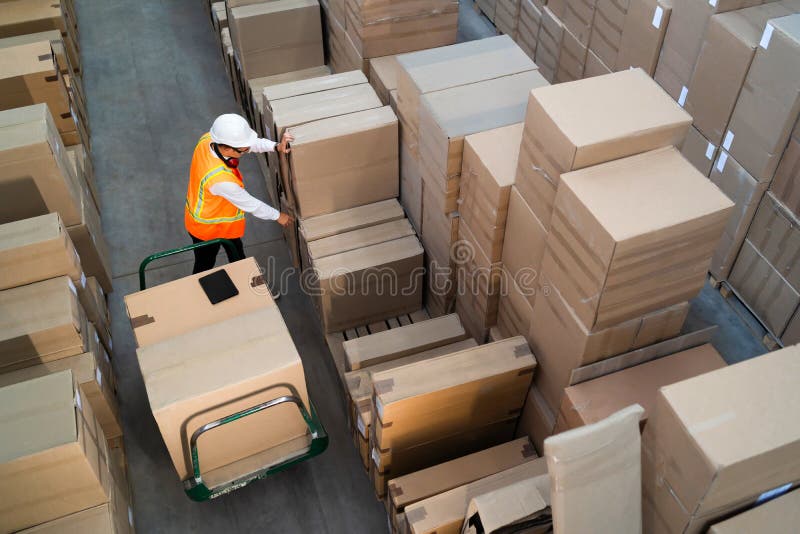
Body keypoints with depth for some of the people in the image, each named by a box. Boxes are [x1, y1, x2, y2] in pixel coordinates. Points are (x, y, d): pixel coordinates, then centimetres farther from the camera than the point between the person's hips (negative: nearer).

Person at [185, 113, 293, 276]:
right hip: (206, 227, -8)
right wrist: (278, 216, -11)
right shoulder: (221, 180, -44)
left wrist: (275, 146, -24)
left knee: (238, 257, 29)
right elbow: (249, 204, -27)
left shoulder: (207, 139, -23)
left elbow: (252, 143, -8)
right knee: (204, 268, 21)